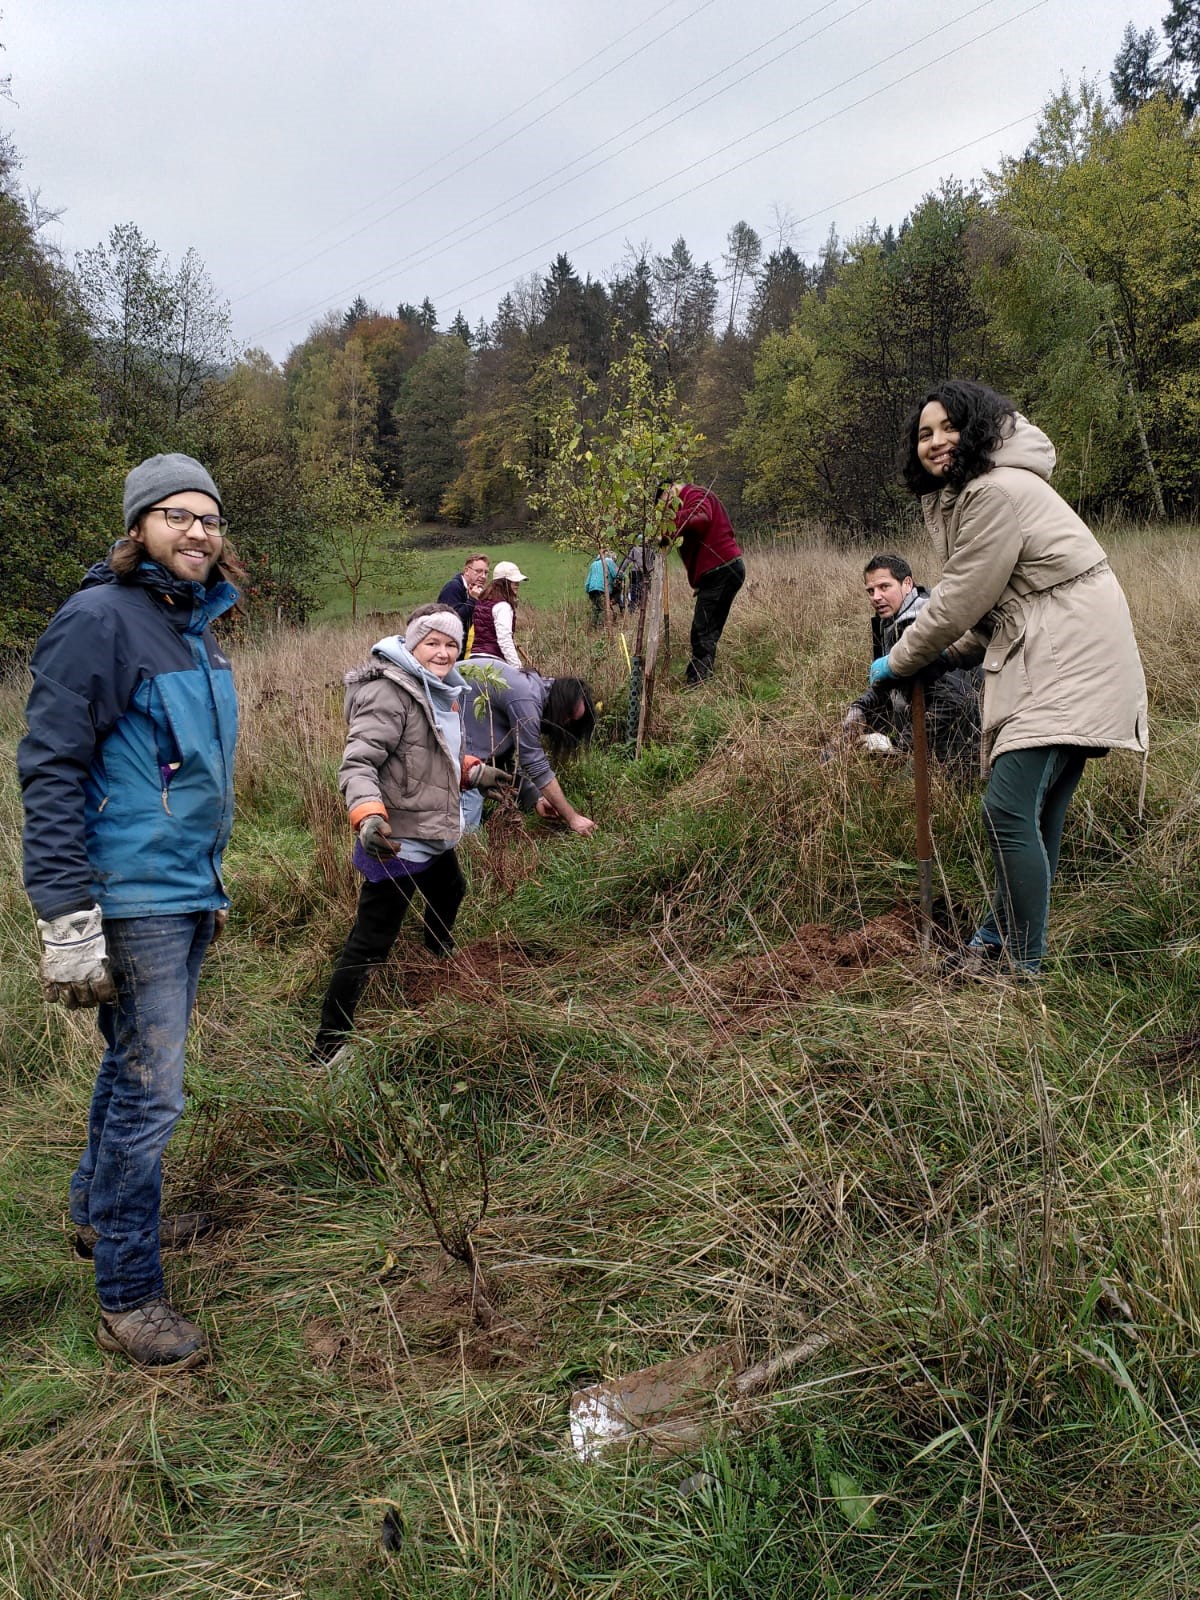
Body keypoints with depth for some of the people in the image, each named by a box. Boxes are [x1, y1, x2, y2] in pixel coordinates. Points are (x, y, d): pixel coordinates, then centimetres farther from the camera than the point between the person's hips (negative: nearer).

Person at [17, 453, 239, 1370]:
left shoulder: (197, 628, 13)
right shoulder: (100, 619, -14)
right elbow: (51, 770, -17)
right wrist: (67, 915, -21)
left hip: (190, 897, 9)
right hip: (133, 904, -8)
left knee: (135, 1070, 21)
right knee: (150, 1092, -4)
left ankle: (102, 1216, 40)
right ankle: (127, 1299, 9)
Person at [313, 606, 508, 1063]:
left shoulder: (441, 690, 9)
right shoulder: (390, 691, -21)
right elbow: (358, 764, -30)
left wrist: (472, 770, 14)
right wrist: (367, 817, -45)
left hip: (434, 834, 11)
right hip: (396, 840, -11)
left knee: (449, 892, 36)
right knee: (371, 941, -9)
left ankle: (441, 957, 67)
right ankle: (329, 1043, -1)